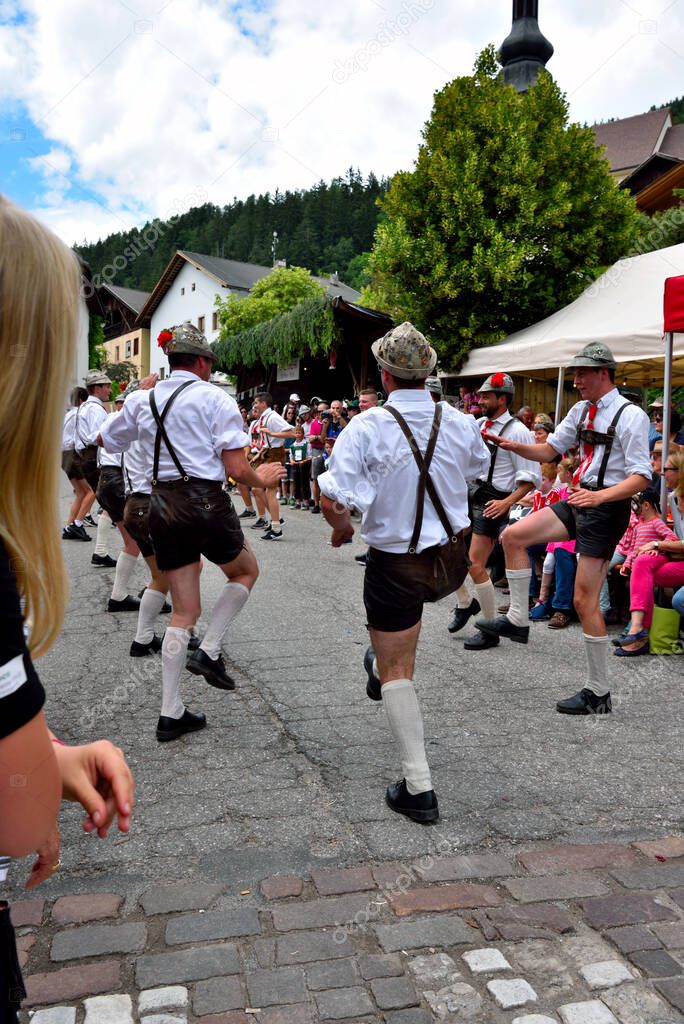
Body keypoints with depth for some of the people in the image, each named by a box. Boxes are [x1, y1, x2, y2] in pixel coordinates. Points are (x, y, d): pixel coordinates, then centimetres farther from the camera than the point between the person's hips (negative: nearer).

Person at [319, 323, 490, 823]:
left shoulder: (365, 428, -20)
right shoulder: (461, 424, -5)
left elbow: (333, 501, -25)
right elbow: (478, 471, 16)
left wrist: (343, 529, -3)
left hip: (396, 565, -5)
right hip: (453, 558, 5)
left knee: (397, 672, 9)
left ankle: (419, 790, 14)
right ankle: (381, 668, 56)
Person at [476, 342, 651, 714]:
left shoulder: (630, 415, -14)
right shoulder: (581, 410, 9)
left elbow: (641, 477, -18)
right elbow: (550, 450, 15)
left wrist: (599, 496, -32)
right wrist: (512, 445, -1)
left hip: (607, 507, -8)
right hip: (578, 499, 8)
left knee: (585, 600, -5)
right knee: (513, 536, 1)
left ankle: (597, 694, 9)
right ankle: (517, 620, 14)